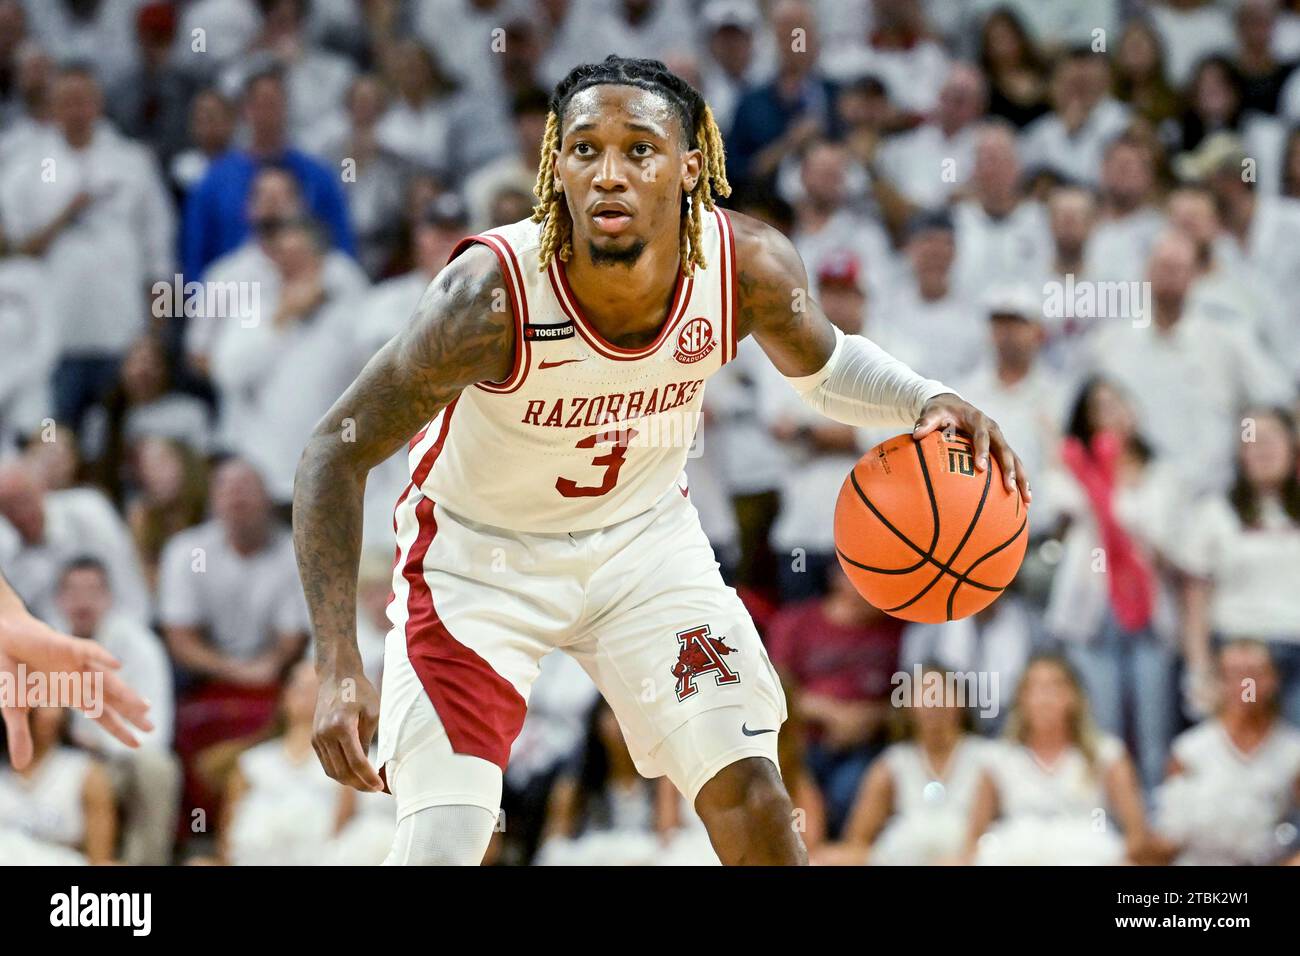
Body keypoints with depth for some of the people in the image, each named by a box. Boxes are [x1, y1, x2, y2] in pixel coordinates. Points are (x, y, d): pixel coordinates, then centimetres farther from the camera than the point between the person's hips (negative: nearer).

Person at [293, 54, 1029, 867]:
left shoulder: (752, 268, -22)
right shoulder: (495, 295, -34)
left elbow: (823, 365, 3)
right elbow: (338, 453, -25)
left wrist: (925, 402, -19)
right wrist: (339, 669, -34)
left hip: (646, 535, 3)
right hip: (481, 552, -3)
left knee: (752, 800, -6)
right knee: (440, 848, -14)